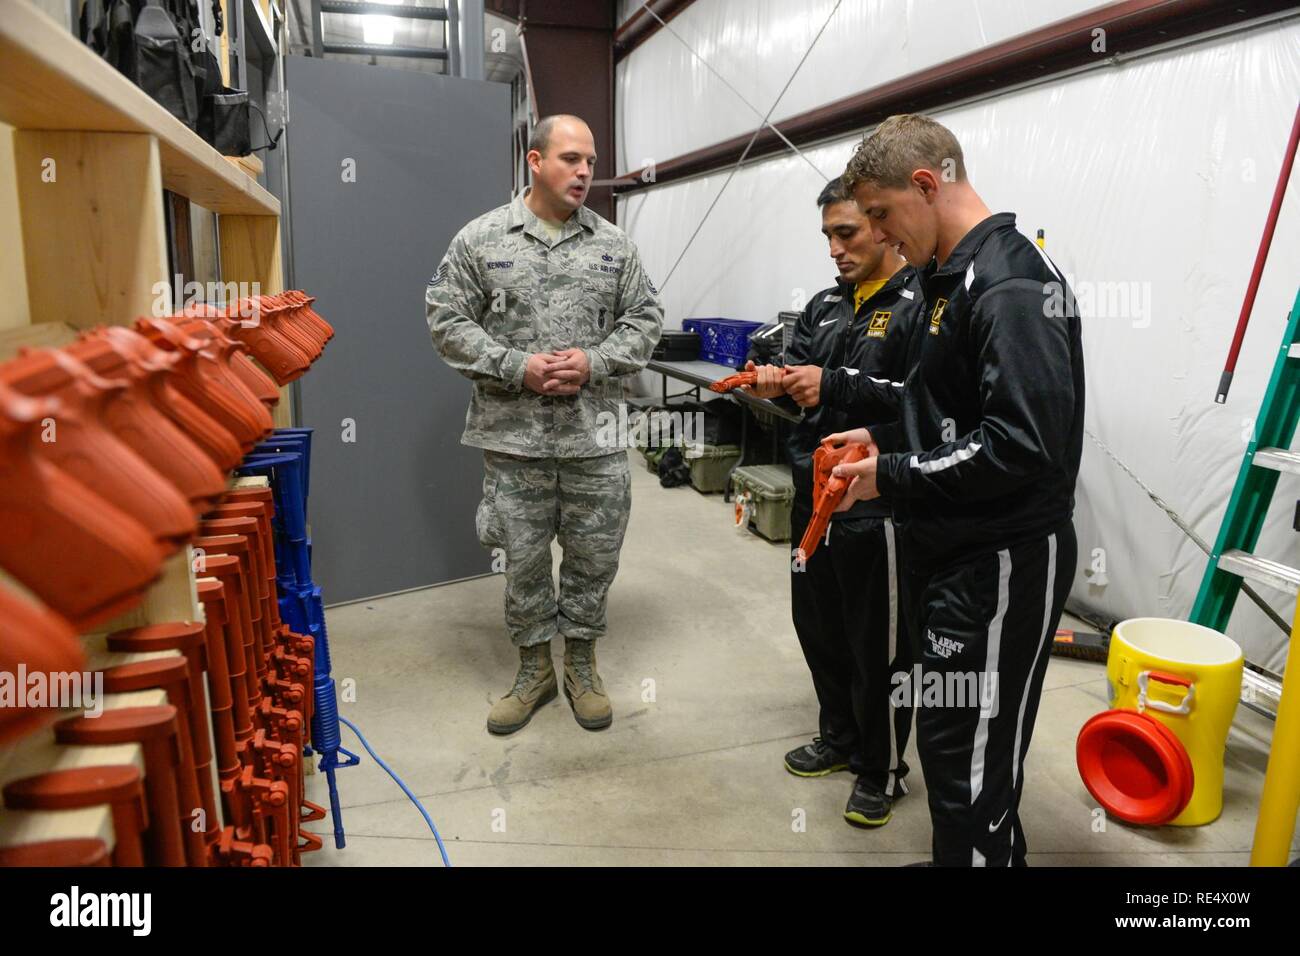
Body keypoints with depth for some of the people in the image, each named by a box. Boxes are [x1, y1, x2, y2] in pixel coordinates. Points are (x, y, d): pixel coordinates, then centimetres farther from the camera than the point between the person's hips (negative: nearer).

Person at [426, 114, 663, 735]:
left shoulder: (614, 245, 6)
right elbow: (447, 321, -1)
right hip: (514, 434, -1)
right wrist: (518, 367, -13)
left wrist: (594, 362, -10)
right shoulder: (480, 239, 1)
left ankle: (582, 663, 31)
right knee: (523, 556, 10)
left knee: (595, 554, 10)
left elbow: (645, 319, 7)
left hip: (595, 433, 2)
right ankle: (535, 667, 30)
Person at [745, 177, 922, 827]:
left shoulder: (920, 305, -12)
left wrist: (834, 386, -26)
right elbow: (798, 372, 10)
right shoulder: (824, 306, 13)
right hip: (813, 498, 8)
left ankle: (881, 770, 28)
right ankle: (839, 738, 41)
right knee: (818, 628, 19)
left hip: (876, 509, -7)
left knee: (879, 648, 7)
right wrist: (775, 383, -13)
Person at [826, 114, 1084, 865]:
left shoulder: (1011, 286, -18)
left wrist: (893, 478, -18)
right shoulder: (954, 277, 13)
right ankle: (987, 849, 37)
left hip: (1000, 564, -10)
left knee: (968, 758, 0)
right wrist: (882, 434, 7)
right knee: (951, 740, 20)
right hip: (950, 549, 10)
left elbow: (1023, 444, -25)